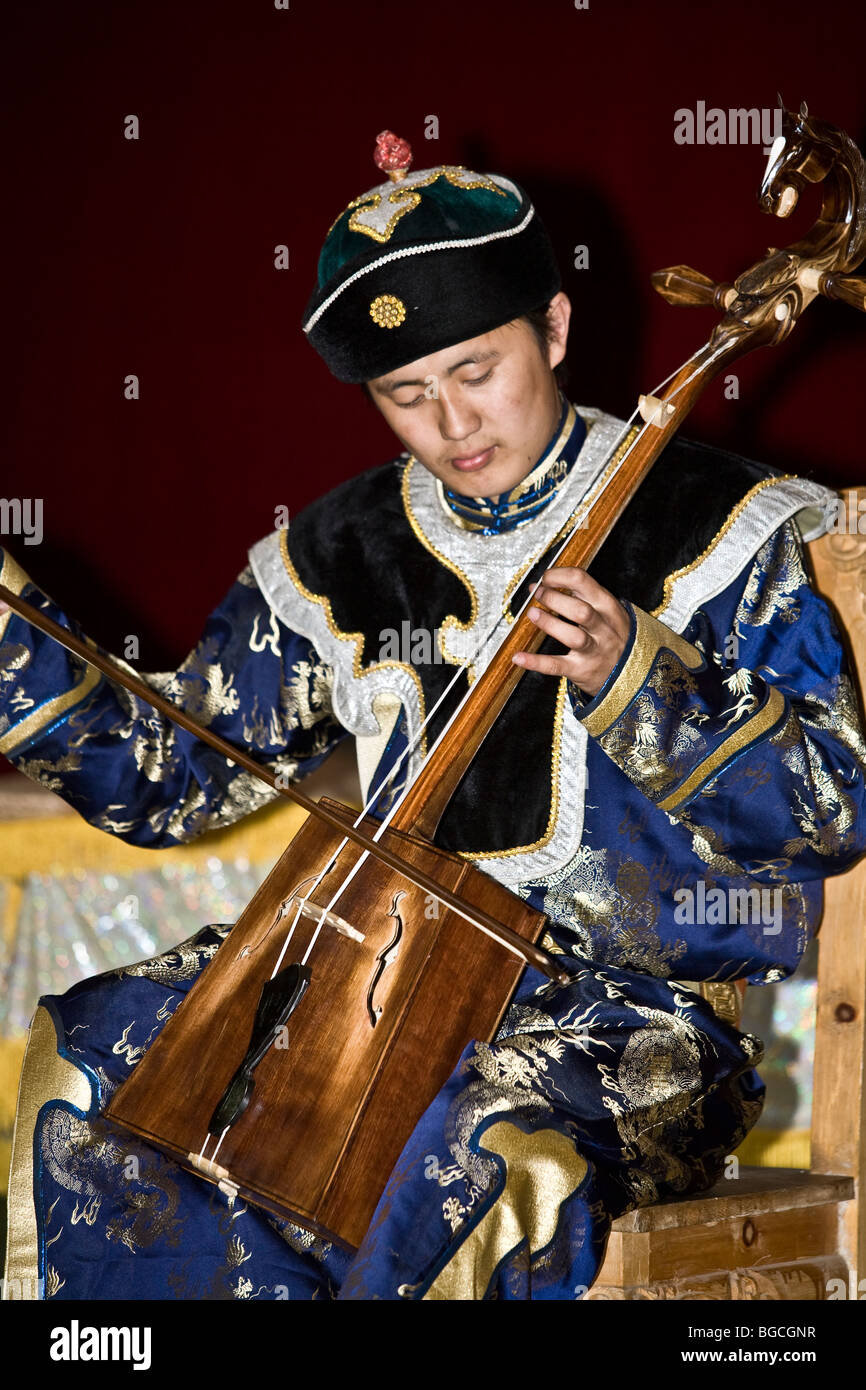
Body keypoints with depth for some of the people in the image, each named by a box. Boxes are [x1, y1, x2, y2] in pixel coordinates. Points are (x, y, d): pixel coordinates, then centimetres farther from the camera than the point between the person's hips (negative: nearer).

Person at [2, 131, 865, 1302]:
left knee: (499, 1140, -38)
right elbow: (168, 784, 12)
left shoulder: (705, 527, -4)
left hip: (640, 1003, -5)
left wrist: (631, 678, -23)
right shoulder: (341, 558, 9)